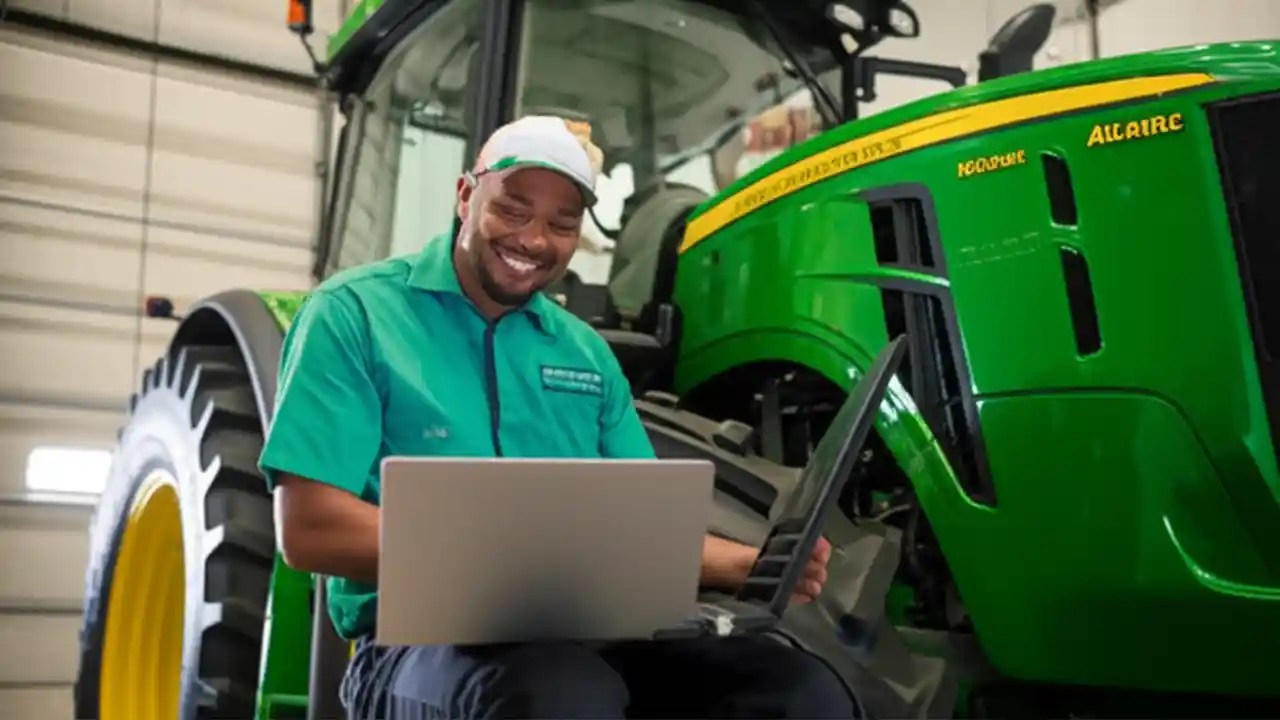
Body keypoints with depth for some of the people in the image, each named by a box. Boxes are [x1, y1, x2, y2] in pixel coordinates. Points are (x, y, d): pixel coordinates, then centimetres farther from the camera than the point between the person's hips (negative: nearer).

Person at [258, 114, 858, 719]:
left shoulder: (585, 351, 18)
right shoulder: (355, 312, 1)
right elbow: (308, 529, -9)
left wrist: (751, 563, -3)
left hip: (594, 628, 5)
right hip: (429, 635, -5)